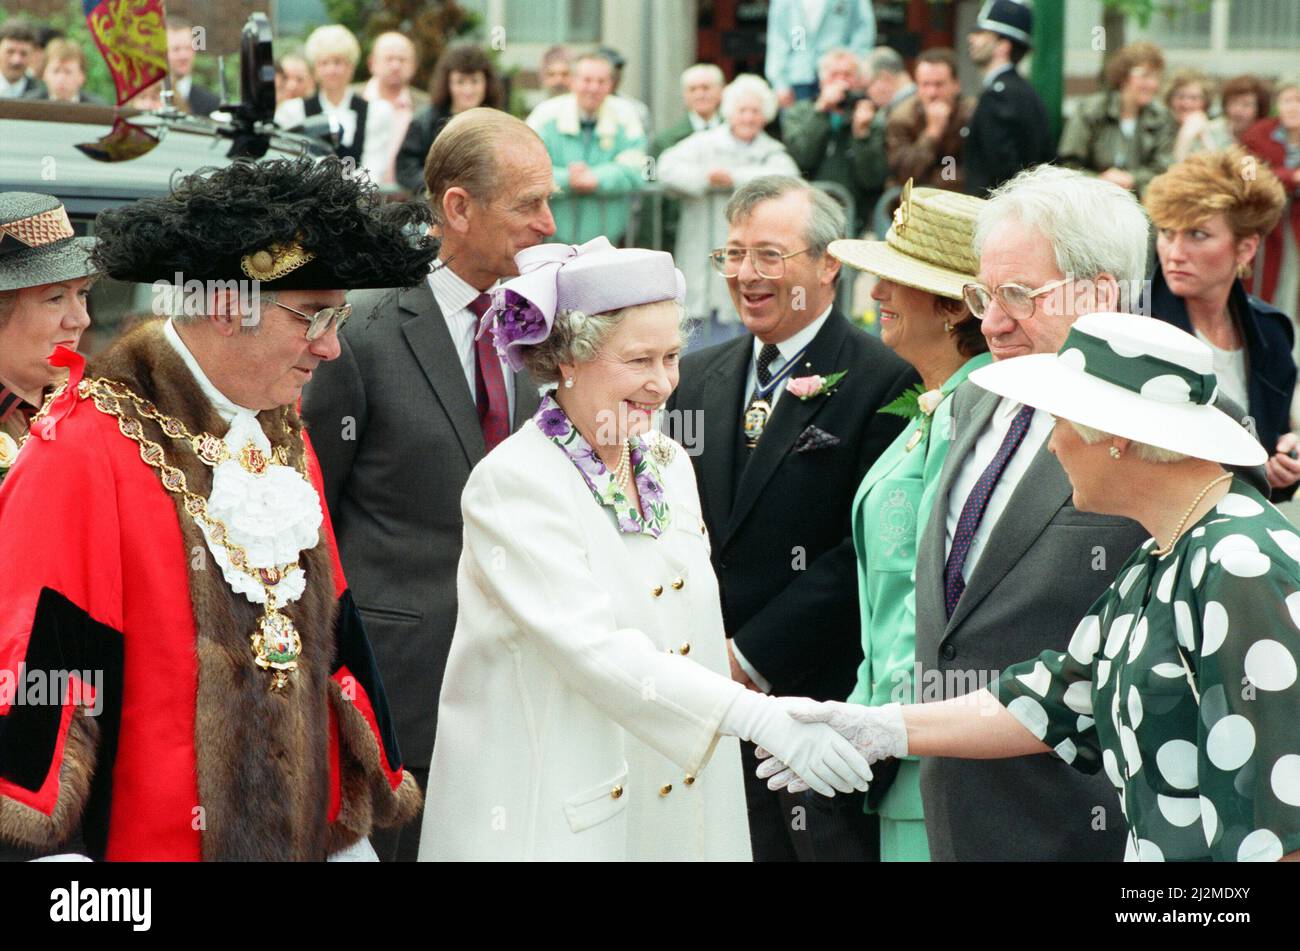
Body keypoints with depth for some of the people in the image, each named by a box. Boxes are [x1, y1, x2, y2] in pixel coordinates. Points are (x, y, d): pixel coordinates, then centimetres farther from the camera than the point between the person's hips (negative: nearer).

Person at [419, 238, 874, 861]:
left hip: (674, 807, 7)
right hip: (550, 820, -7)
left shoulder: (669, 463, 8)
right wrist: (763, 720, -31)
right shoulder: (514, 482, -15)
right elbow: (596, 649, -25)